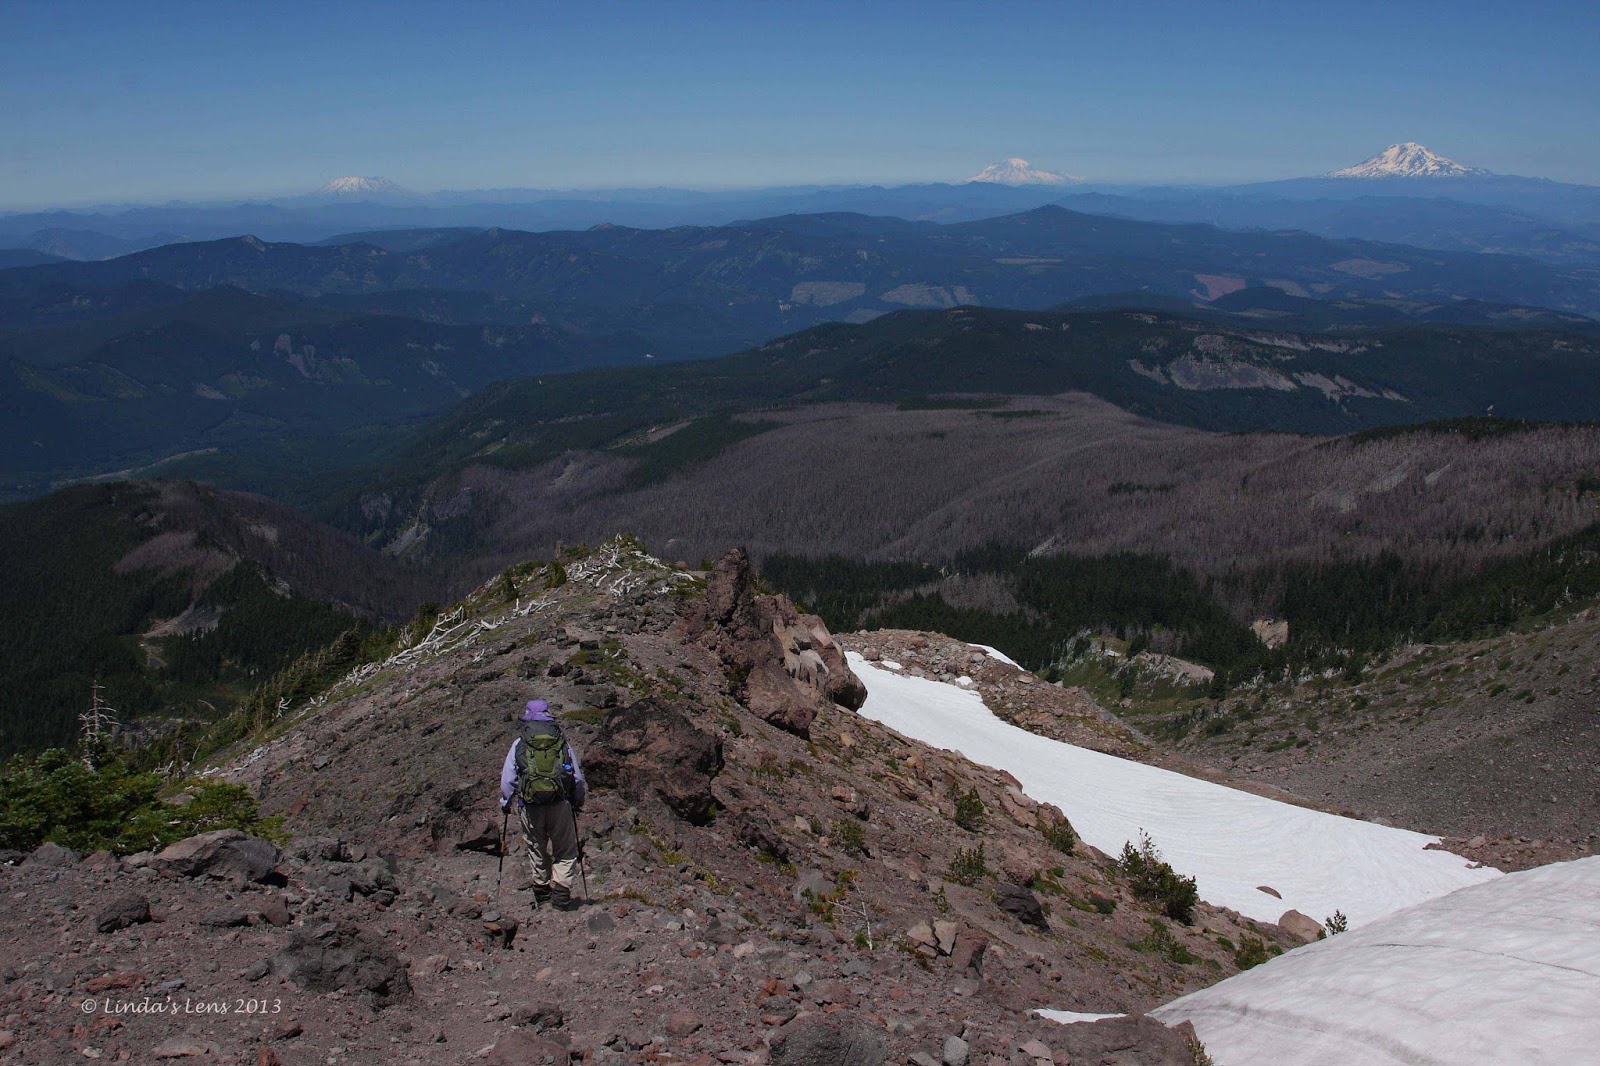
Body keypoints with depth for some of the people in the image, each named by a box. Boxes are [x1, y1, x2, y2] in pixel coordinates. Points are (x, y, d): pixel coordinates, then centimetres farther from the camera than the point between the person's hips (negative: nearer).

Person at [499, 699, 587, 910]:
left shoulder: (519, 744, 4)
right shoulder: (563, 742, 6)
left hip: (530, 806, 0)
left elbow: (507, 778, 5)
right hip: (560, 804, 0)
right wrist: (578, 803, 23)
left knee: (537, 851, 18)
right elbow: (577, 777, 10)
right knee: (565, 852, 11)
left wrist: (505, 802, 21)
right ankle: (561, 894, -1)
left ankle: (542, 894, 25)